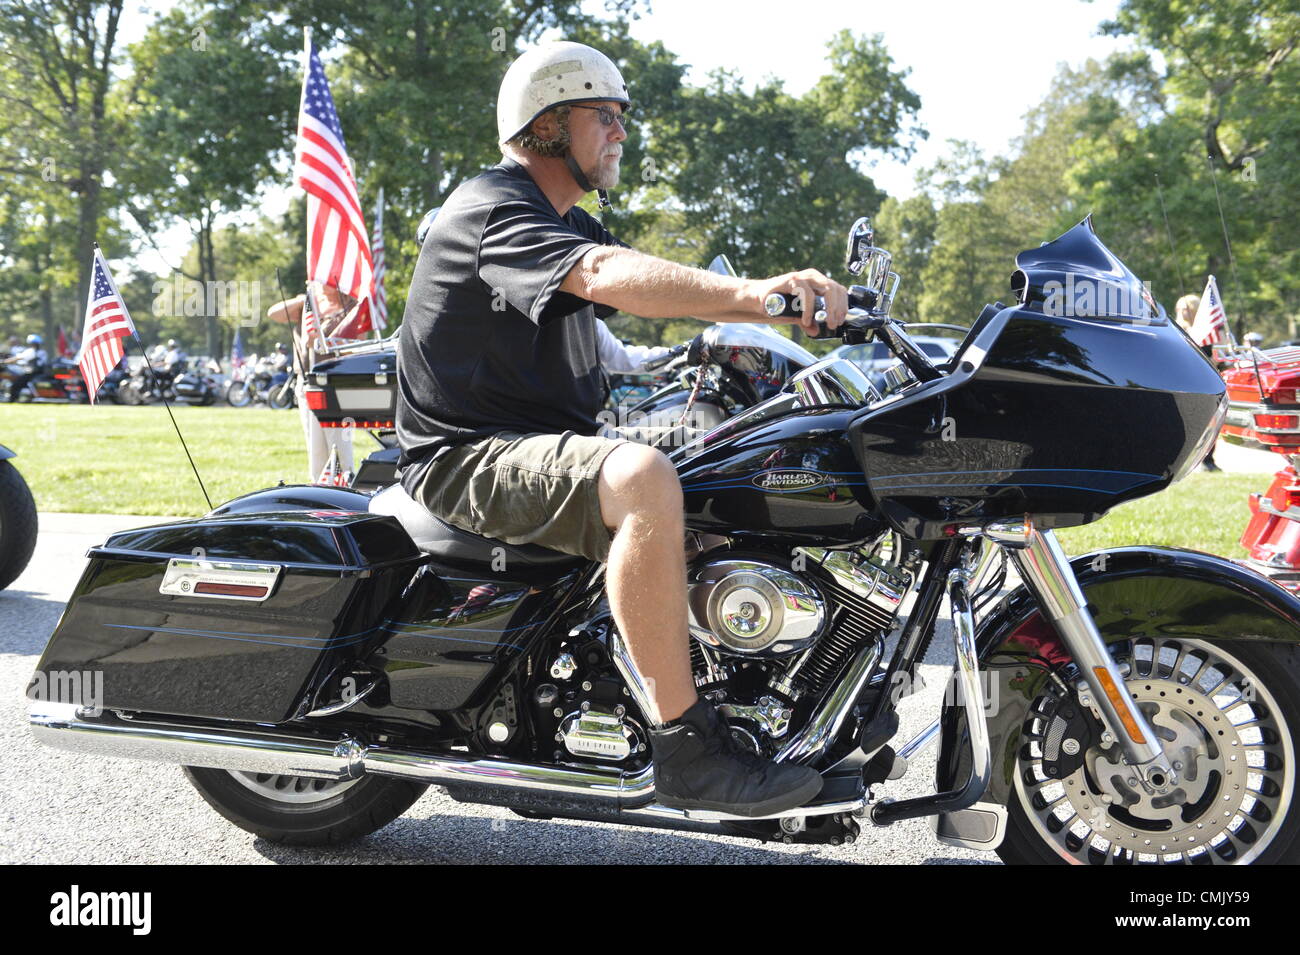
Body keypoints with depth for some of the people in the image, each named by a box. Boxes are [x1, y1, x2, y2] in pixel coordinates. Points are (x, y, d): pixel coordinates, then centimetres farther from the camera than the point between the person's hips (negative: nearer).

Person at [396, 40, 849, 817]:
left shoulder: (570, 225, 22)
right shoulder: (492, 209, -14)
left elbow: (674, 289, 14)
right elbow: (608, 277, -33)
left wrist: (794, 307, -1)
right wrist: (753, 290, -46)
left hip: (547, 446, 10)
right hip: (471, 457, -10)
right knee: (644, 479, -37)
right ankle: (685, 749, -33)